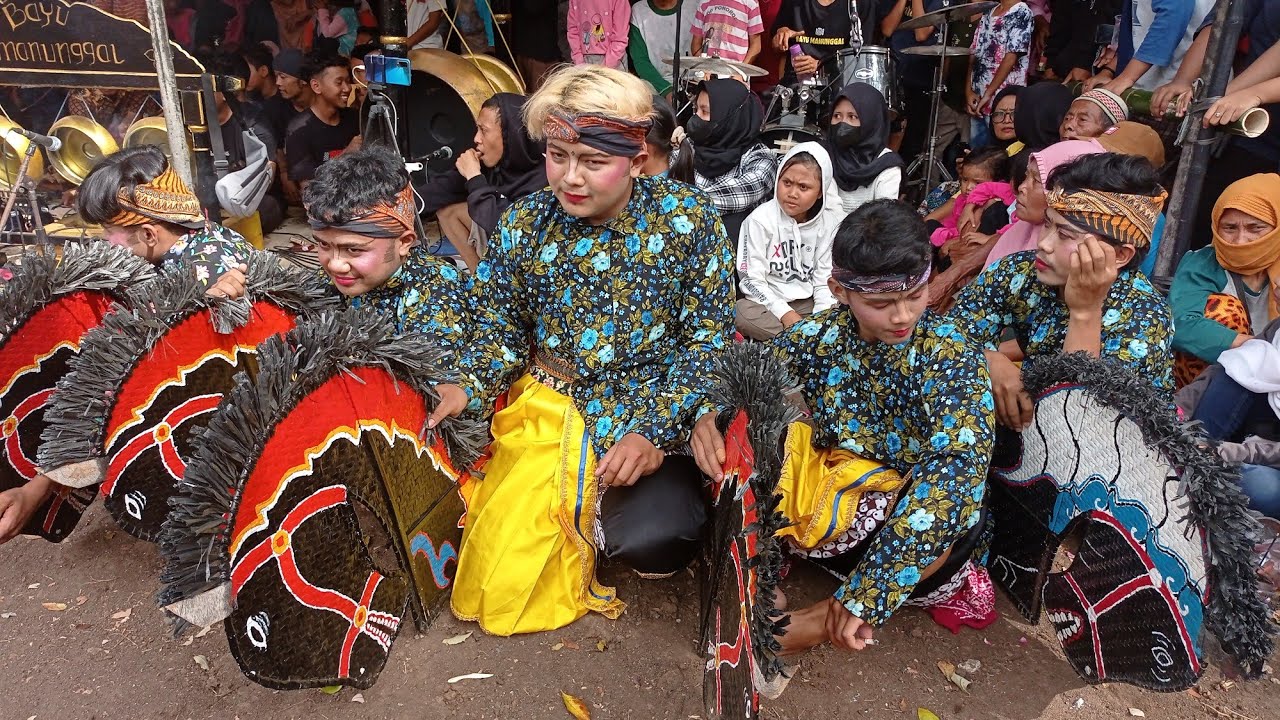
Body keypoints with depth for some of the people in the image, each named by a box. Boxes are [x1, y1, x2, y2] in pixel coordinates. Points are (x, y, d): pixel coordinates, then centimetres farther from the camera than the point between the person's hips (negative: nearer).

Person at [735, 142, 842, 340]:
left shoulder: (830, 222, -2)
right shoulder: (760, 219, -10)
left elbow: (825, 278, 0)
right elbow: (751, 279, -12)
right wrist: (784, 313, -20)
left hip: (809, 302, 2)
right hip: (767, 302, -2)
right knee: (744, 314, -35)